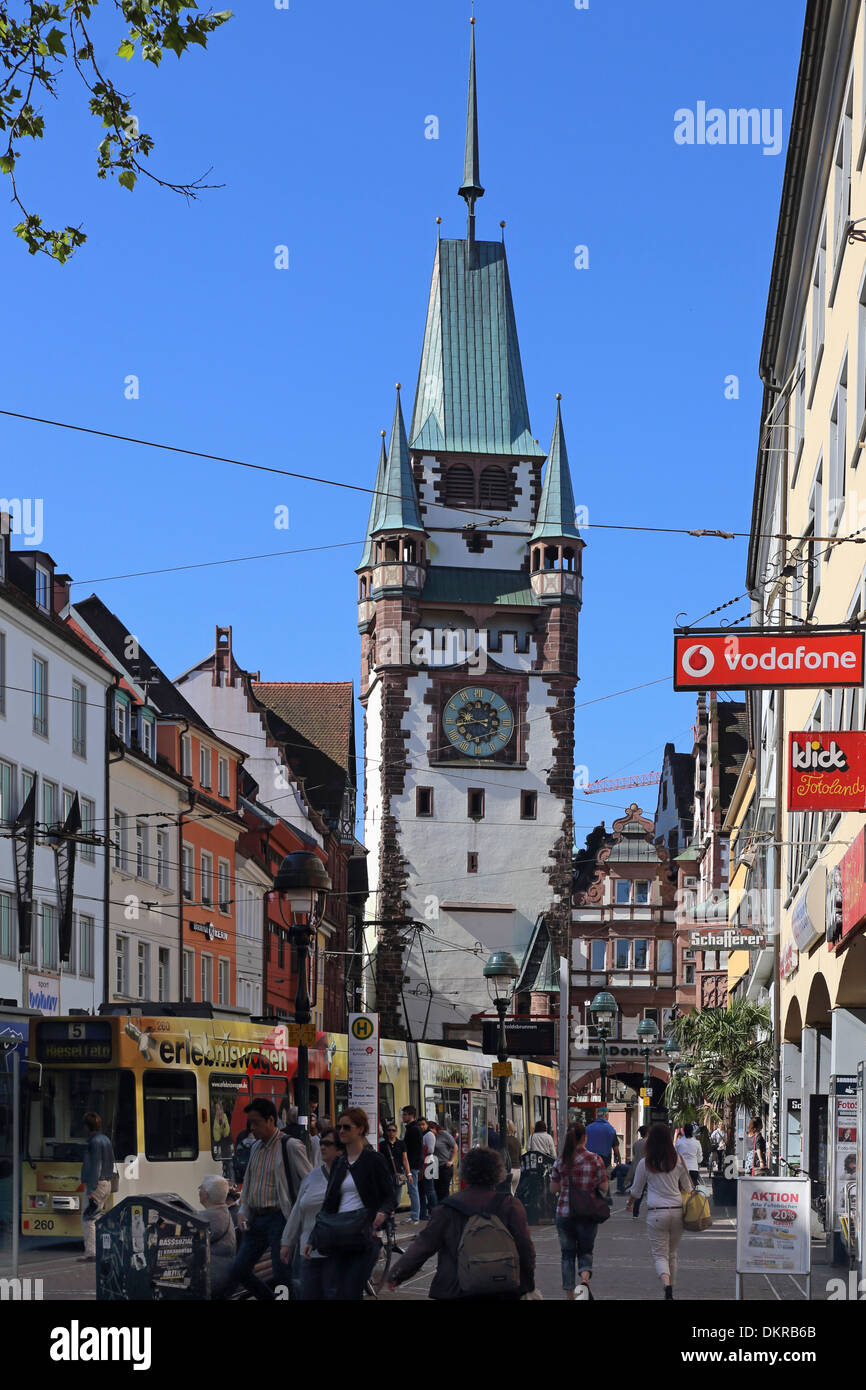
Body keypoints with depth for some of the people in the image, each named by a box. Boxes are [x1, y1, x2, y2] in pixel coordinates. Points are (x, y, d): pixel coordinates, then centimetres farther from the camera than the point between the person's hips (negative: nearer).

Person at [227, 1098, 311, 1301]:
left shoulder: (290, 1146, -9)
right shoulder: (256, 1148, 14)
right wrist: (242, 1211, 9)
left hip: (278, 1217, -8)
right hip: (256, 1219, 8)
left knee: (282, 1274, -9)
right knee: (238, 1271, 7)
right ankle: (271, 1299, 24)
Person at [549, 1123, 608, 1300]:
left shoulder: (561, 1161, -2)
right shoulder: (595, 1159, -7)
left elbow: (553, 1188, 4)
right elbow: (604, 1187, -5)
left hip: (564, 1213, 1)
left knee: (567, 1254, 11)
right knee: (585, 1251, 14)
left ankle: (569, 1294, 11)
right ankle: (585, 1280, -15)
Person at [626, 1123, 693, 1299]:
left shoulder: (645, 1163, -3)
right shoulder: (678, 1161, 0)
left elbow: (636, 1190, 9)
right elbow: (688, 1188, 10)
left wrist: (629, 1203, 29)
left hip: (656, 1212, -2)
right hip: (677, 1211, 2)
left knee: (660, 1254, 0)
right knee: (672, 1254, 16)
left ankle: (666, 1283, -26)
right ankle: (670, 1290, 22)